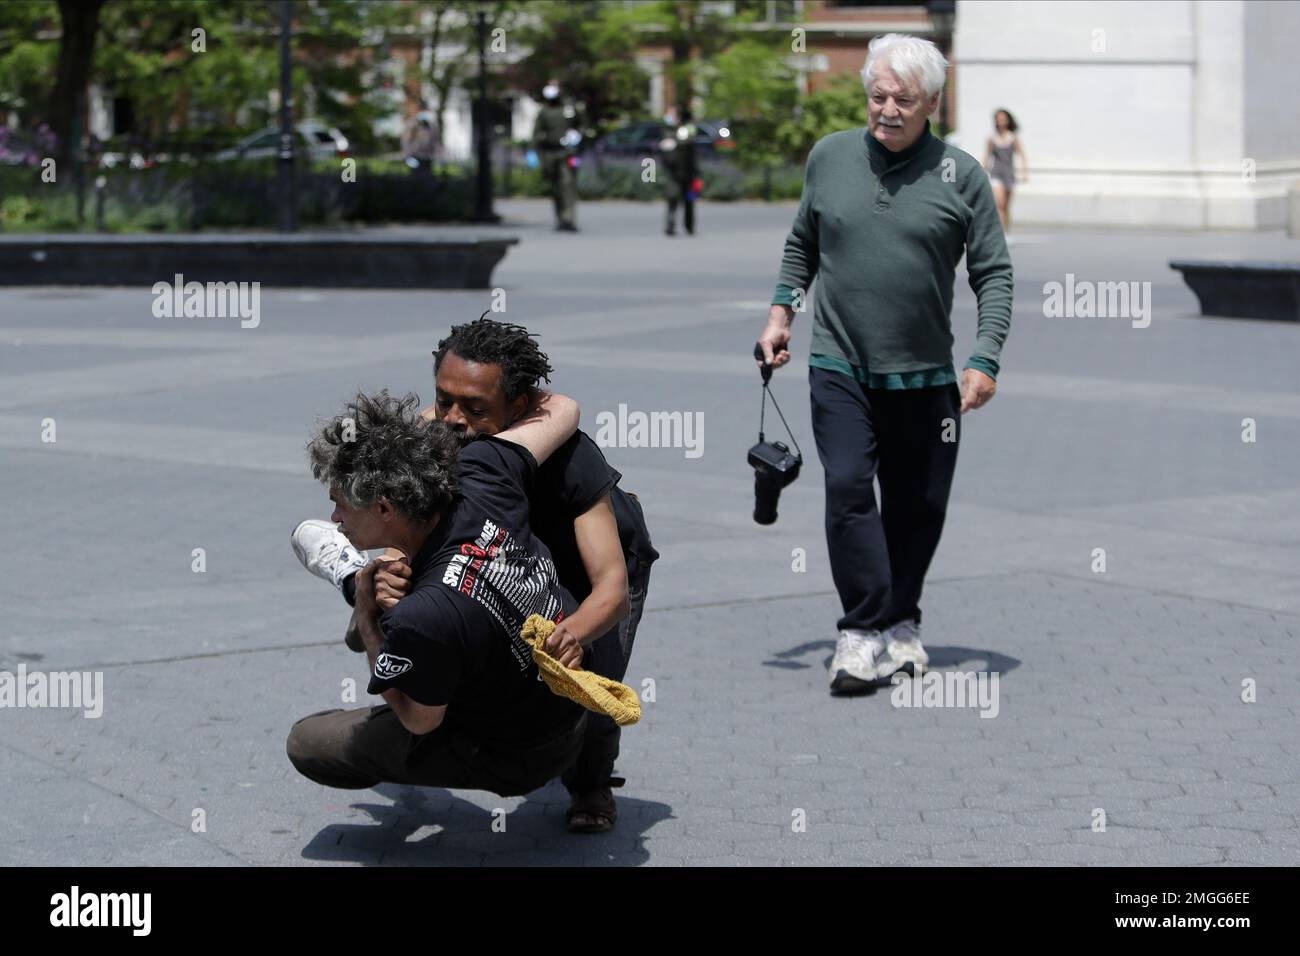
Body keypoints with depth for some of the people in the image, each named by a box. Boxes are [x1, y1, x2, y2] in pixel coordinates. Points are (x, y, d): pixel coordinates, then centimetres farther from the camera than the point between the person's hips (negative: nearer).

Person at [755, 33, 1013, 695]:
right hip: (839, 367, 0)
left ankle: (901, 623, 24)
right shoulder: (829, 157, 5)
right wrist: (781, 310, 9)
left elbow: (993, 273, 1)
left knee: (917, 505, 7)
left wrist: (985, 360, -8)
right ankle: (862, 632, -12)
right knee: (848, 487, -15)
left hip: (925, 377, 0)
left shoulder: (961, 175, -1)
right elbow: (802, 242, 20)